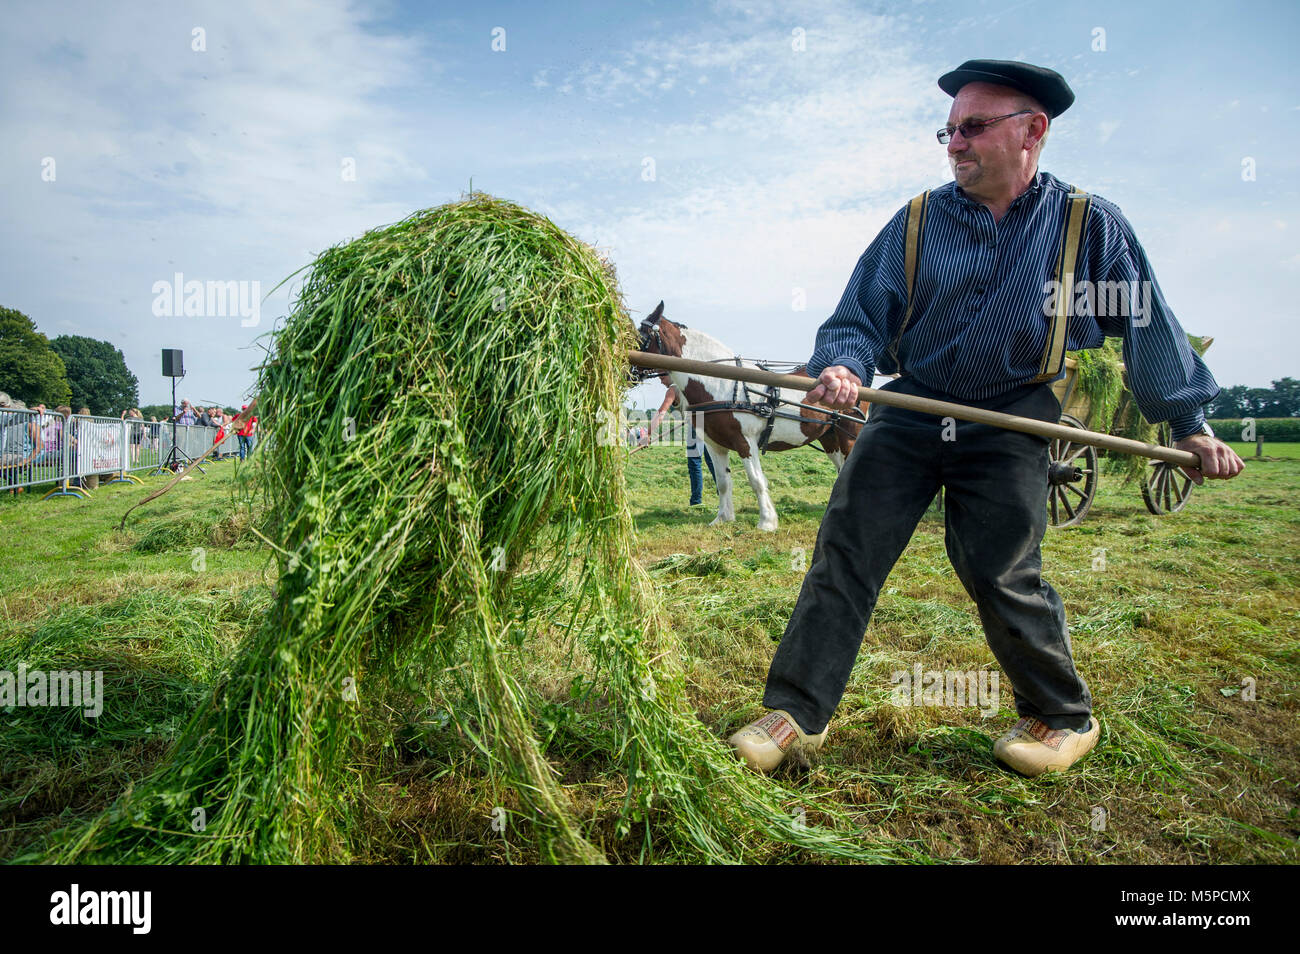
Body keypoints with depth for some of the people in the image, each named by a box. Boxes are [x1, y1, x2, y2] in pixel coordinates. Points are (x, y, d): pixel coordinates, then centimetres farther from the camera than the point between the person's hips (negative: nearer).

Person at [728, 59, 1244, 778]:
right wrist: (842, 367, -21)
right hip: (909, 414, 3)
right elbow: (862, 313, 1)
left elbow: (1148, 325, 7)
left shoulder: (1090, 224, 1)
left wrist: (1190, 423, 7)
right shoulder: (919, 220, 4)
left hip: (1011, 427, -2)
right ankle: (798, 711, 4)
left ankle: (1063, 716, 23)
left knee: (1000, 574, -4)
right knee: (843, 551, -5)